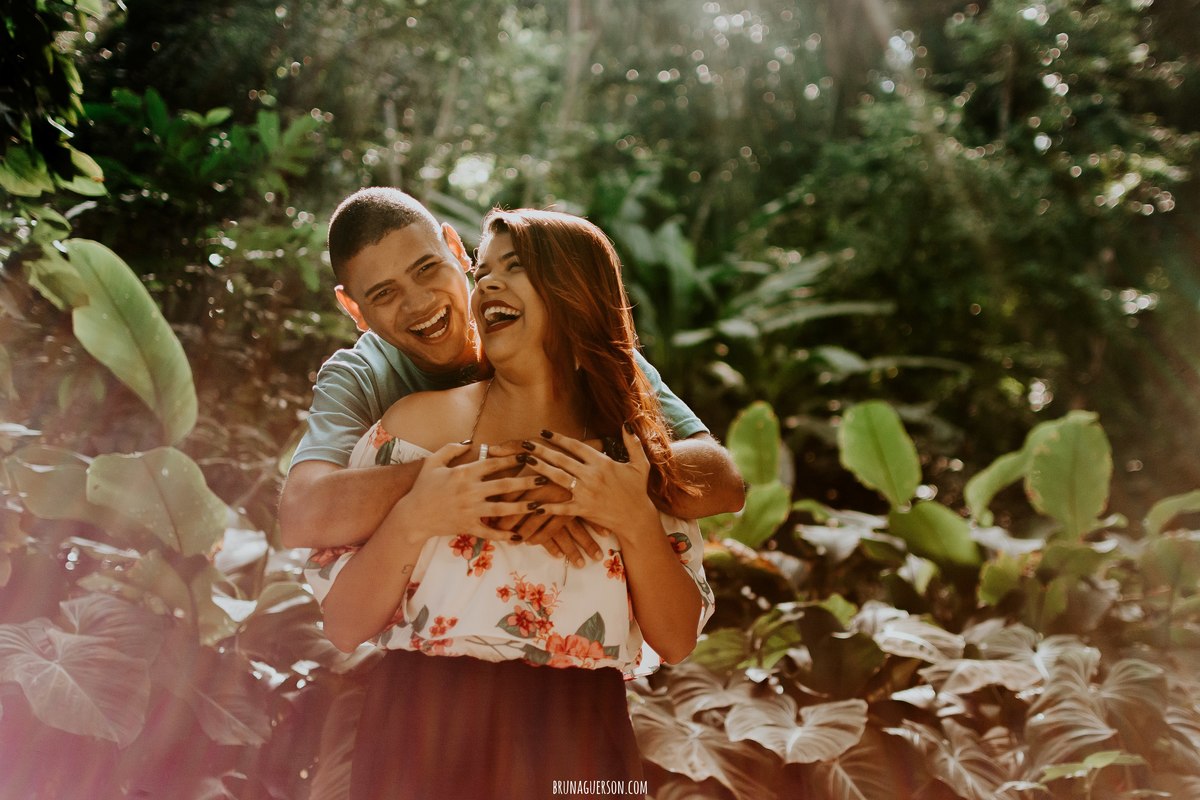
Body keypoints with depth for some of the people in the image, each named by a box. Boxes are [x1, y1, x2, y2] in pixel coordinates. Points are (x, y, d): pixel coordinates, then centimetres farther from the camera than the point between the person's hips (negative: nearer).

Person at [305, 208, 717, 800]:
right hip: (429, 746, -1)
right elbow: (344, 626, -4)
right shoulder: (423, 422, -2)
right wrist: (411, 522, -19)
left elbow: (677, 641, 0)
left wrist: (637, 523, -14)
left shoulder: (631, 446, 4)